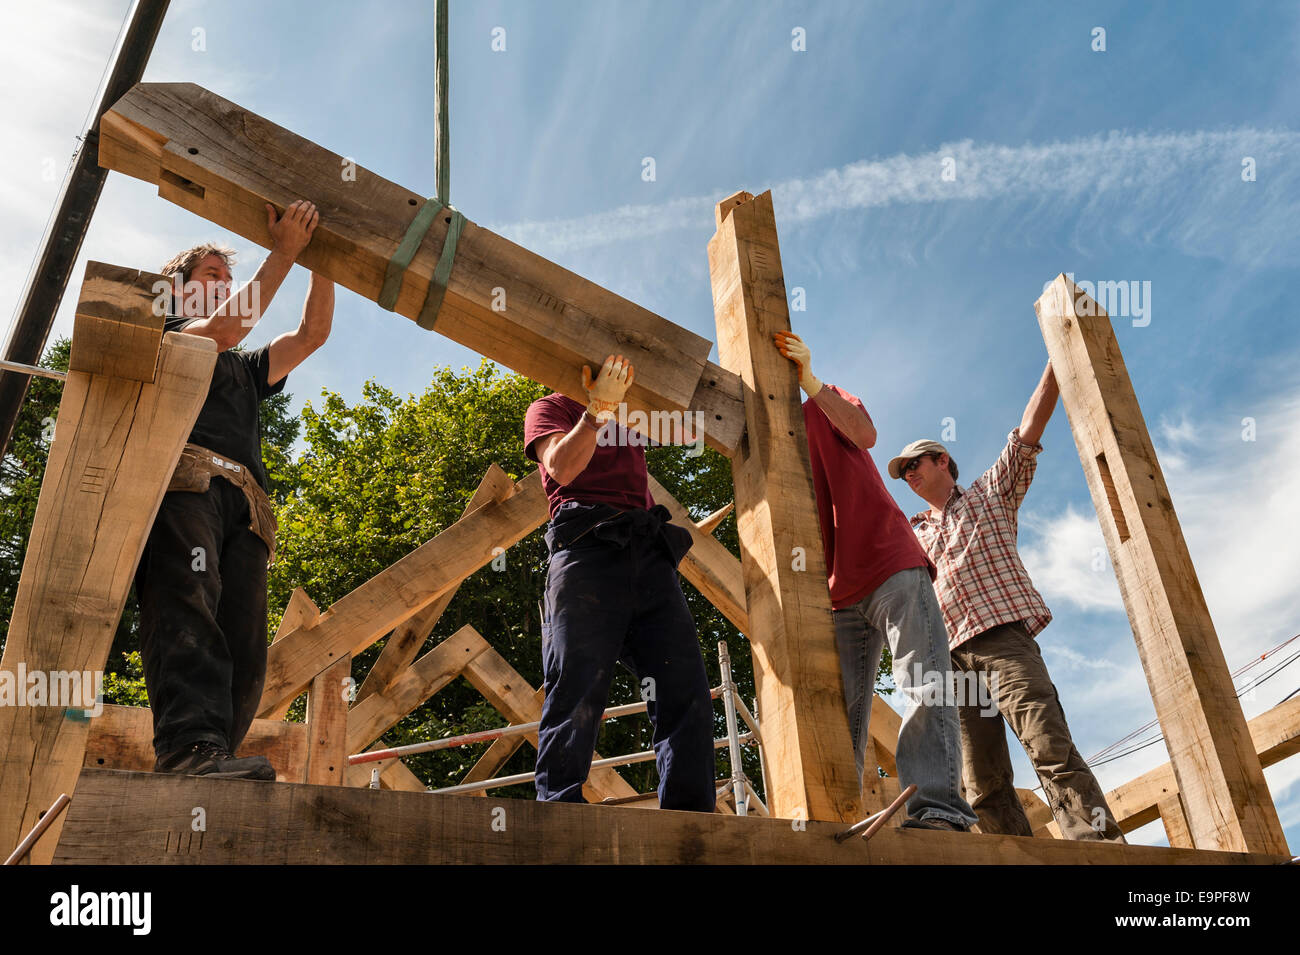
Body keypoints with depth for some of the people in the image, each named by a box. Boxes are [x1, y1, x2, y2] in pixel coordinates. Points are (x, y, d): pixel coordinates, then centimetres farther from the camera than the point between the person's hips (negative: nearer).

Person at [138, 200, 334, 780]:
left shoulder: (245, 369, 42)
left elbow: (312, 333, 33)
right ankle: (189, 748, -43)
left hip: (243, 504, 6)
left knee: (243, 653, -13)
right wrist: (283, 253, 11)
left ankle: (205, 769, -22)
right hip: (183, 481, -5)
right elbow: (225, 328, 8)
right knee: (188, 609, -28)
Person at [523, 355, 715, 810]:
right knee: (578, 692, -12)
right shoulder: (551, 408, 18)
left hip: (650, 554, 5)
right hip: (586, 548, -4)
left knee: (686, 692, -9)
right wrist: (599, 406, -5)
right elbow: (562, 467, -1)